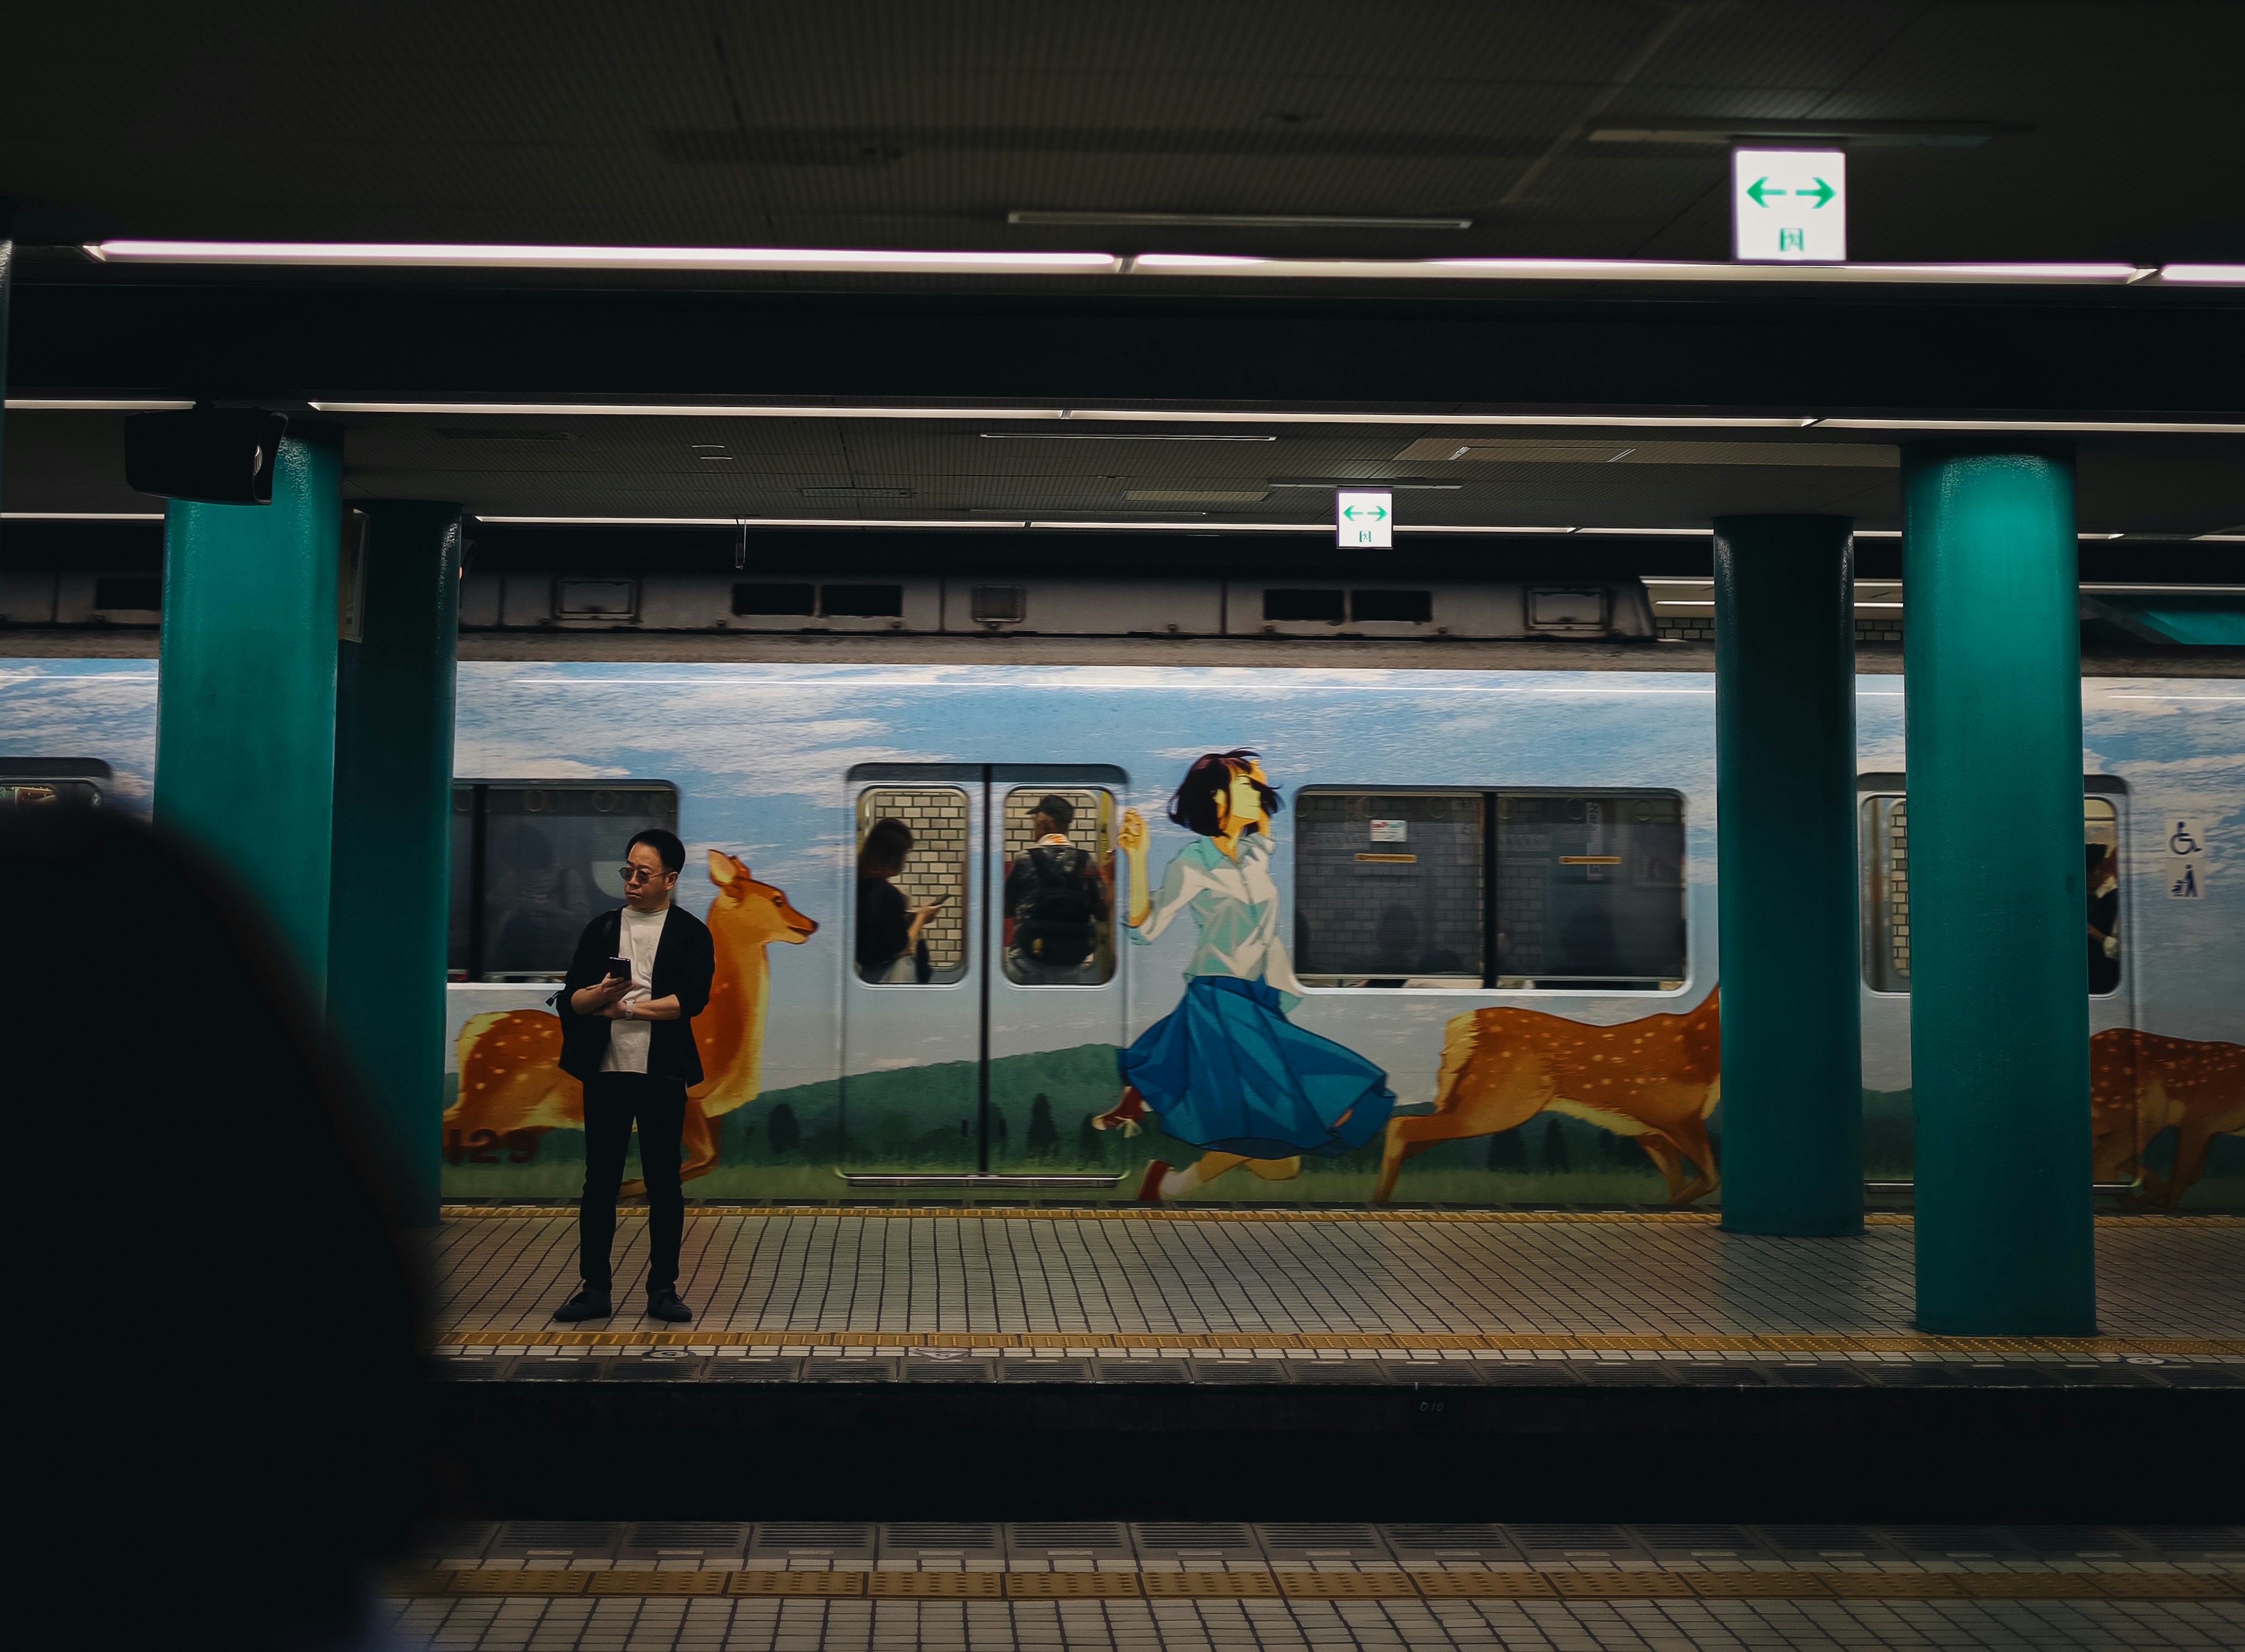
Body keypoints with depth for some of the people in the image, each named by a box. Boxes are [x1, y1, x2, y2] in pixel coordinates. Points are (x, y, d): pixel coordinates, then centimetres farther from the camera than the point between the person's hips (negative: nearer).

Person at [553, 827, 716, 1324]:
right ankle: (595, 1289, 12)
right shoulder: (601, 929, 10)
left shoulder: (691, 934, 2)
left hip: (662, 1075, -2)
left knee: (664, 1182, 4)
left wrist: (627, 1008, -11)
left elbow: (692, 1000, -12)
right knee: (600, 1181, 5)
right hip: (606, 1072, 2)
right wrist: (601, 994, -17)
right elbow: (570, 999, 4)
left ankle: (663, 1289, 12)